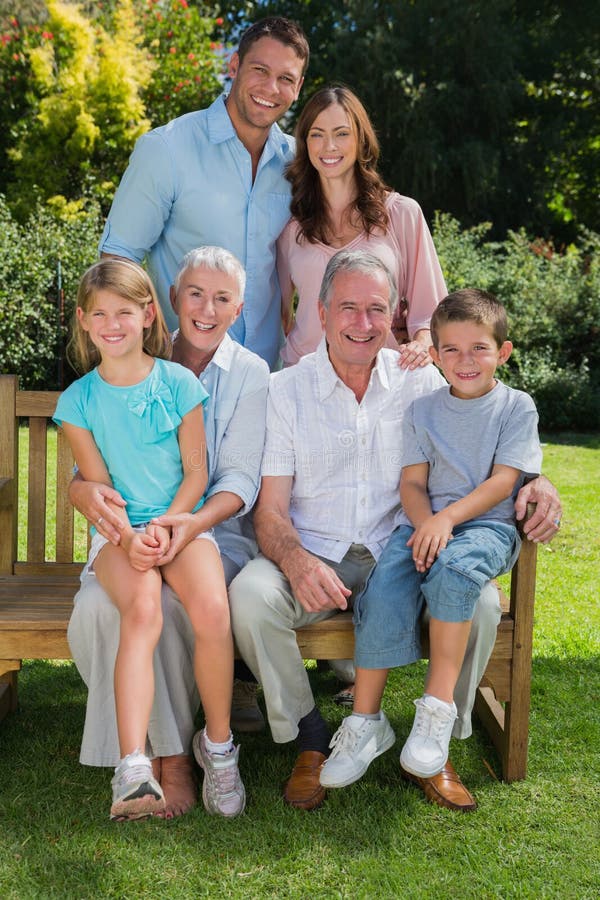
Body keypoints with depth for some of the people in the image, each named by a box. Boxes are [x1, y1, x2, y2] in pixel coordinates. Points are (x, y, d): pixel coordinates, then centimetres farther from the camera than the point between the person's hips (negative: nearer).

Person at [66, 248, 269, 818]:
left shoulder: (249, 374, 5)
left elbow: (241, 477, -5)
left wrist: (196, 522, -27)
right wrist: (87, 490, -22)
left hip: (215, 532, -2)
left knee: (165, 606, -33)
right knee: (97, 606, -30)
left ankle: (172, 756, -11)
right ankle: (140, 752, -13)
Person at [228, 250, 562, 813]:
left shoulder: (421, 382, 8)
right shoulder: (284, 390, 3)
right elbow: (270, 509, -3)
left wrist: (535, 483, -12)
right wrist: (297, 563, -26)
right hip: (313, 558, -1)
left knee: (480, 600, -26)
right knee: (250, 595, -30)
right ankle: (309, 740, -5)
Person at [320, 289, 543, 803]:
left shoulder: (516, 407, 4)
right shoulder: (423, 410, 13)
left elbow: (503, 481, -6)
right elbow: (412, 482, 7)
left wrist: (447, 518, -20)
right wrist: (425, 524, -15)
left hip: (487, 526, -3)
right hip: (425, 523, 3)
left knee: (452, 567, -37)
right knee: (385, 587, -26)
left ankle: (438, 708, -29)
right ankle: (366, 722, -17)